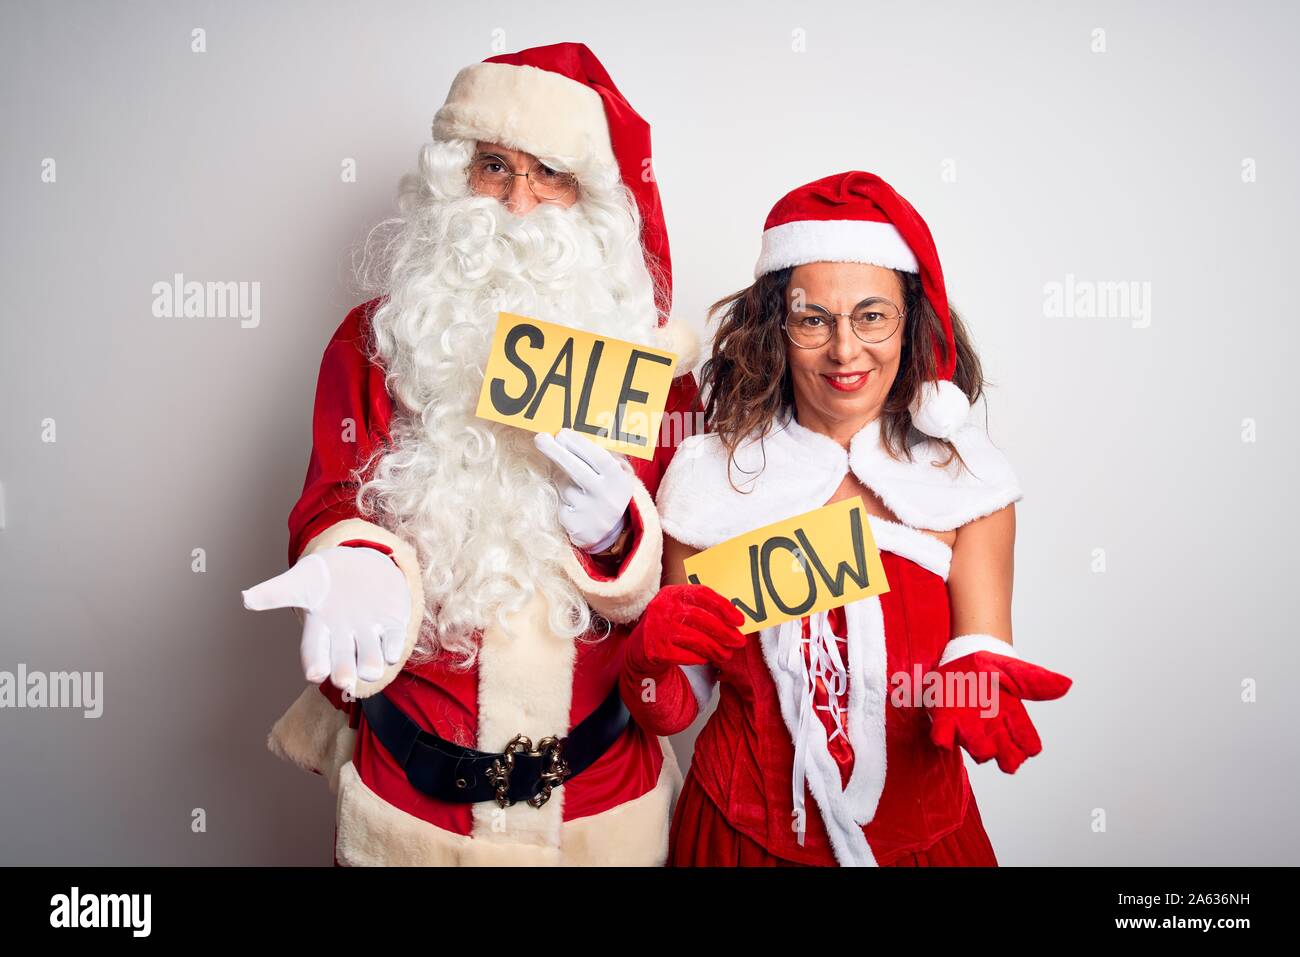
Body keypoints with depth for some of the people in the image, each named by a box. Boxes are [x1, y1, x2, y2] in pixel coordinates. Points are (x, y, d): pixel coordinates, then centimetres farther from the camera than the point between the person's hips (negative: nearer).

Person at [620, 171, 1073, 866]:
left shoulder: (968, 481, -10)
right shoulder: (710, 477, -12)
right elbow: (669, 711, -7)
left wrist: (972, 680, -31)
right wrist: (654, 651, -27)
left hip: (920, 833, 1)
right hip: (742, 832, 0)